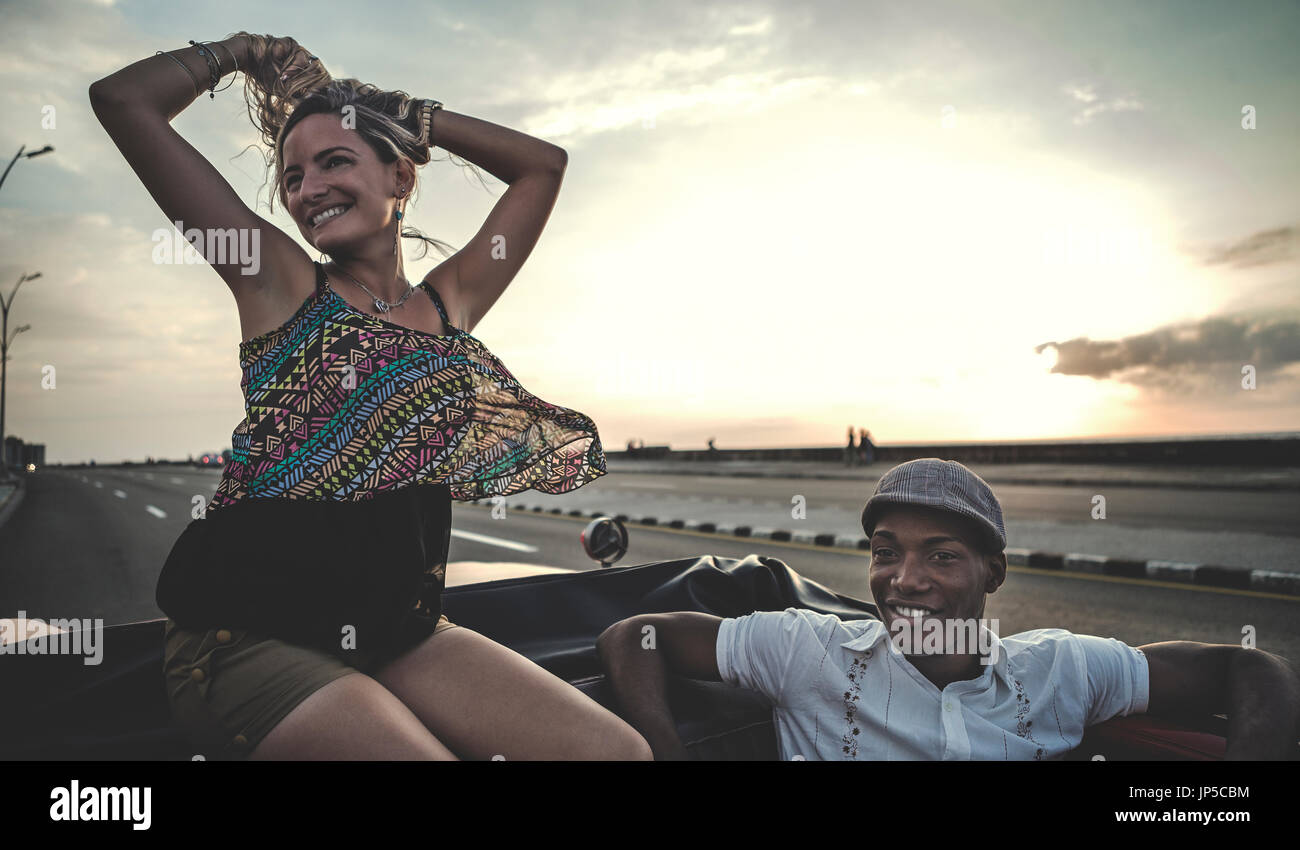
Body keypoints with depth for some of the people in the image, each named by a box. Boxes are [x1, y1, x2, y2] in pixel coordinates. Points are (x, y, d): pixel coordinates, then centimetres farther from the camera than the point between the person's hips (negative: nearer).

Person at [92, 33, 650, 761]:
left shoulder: (450, 303, 12)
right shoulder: (279, 283, 3)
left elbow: (543, 164, 21)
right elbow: (123, 100, 3)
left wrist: (410, 113, 20)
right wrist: (244, 51, 17)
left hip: (400, 633, 4)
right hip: (251, 636, -3)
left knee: (617, 749, -13)